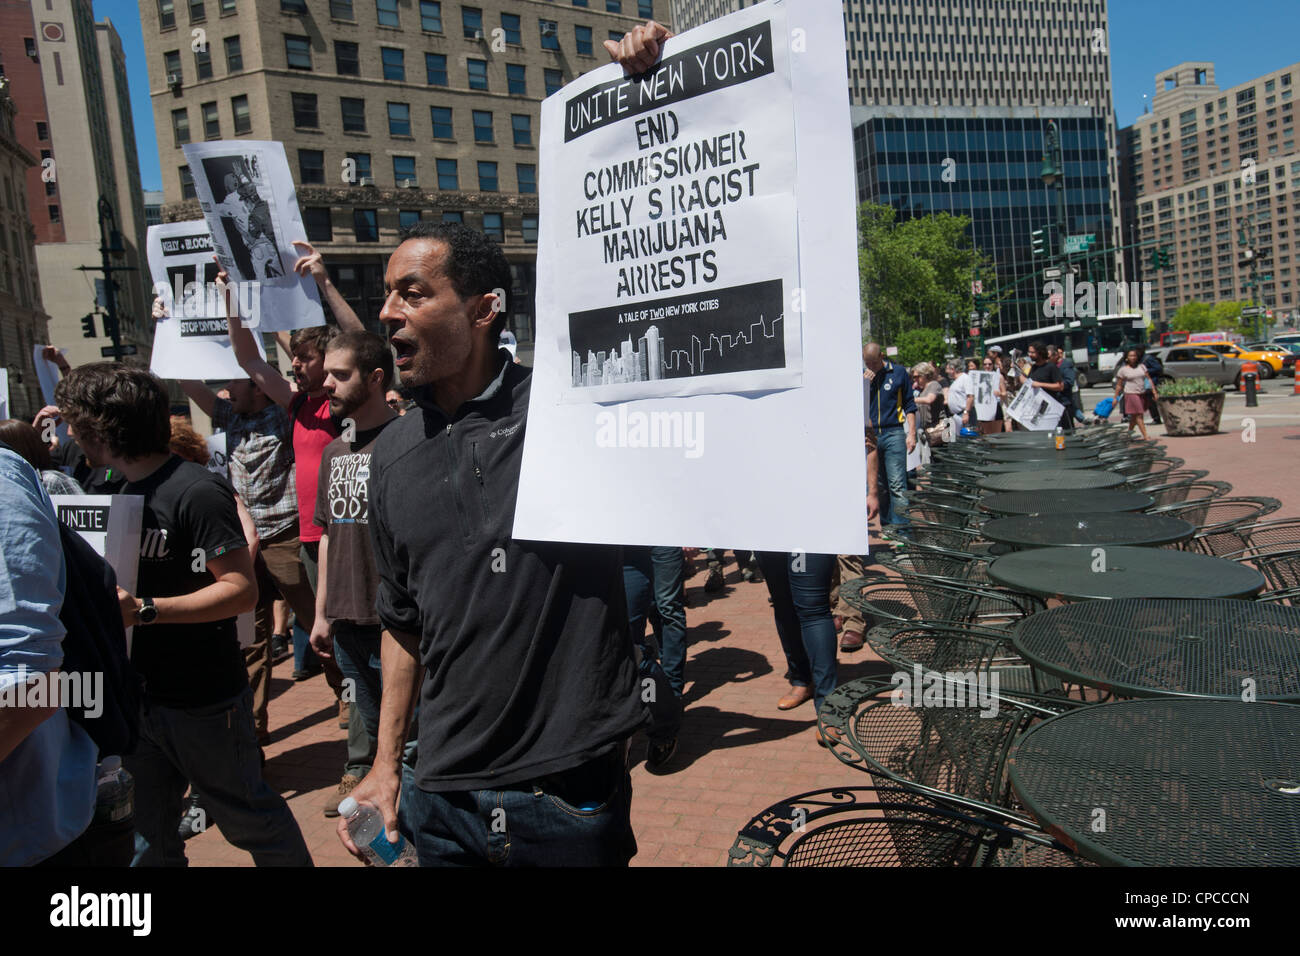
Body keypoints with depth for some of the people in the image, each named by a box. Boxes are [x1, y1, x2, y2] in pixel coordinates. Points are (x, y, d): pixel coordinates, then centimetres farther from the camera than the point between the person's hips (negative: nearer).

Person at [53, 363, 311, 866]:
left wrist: (143, 611, -28)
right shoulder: (115, 489, 8)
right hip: (136, 693, 8)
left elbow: (242, 589, -23)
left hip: (203, 700, -8)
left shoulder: (196, 492, -18)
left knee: (248, 819, 9)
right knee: (147, 834, 20)